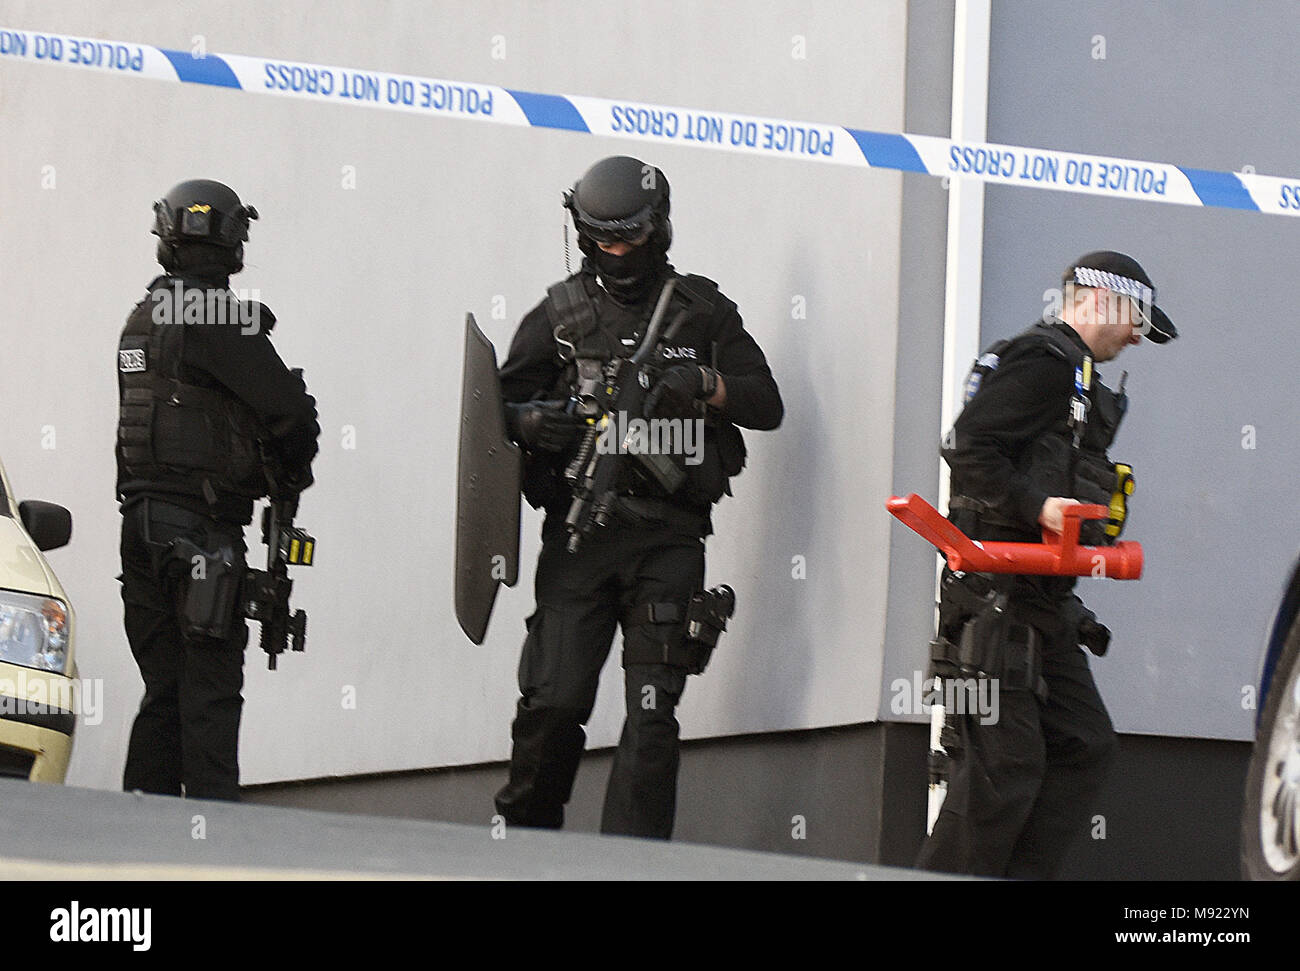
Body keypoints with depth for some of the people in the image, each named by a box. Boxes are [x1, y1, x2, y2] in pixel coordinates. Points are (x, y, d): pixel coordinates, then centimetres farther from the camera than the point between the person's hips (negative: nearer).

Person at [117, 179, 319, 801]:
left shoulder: (141, 319, 12)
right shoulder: (218, 321, -13)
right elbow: (290, 411, -13)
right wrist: (290, 475, 9)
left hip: (140, 520, 8)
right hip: (202, 528, -8)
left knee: (163, 691, 12)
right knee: (210, 691, -7)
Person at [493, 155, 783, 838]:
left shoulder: (702, 311, 11)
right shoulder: (561, 312, 11)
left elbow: (767, 406, 7)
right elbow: (504, 404, 11)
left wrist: (703, 386, -11)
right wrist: (537, 422, -12)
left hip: (668, 538, 0)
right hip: (580, 530, 0)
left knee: (652, 714, -5)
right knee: (554, 699, -9)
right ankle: (526, 834, 11)